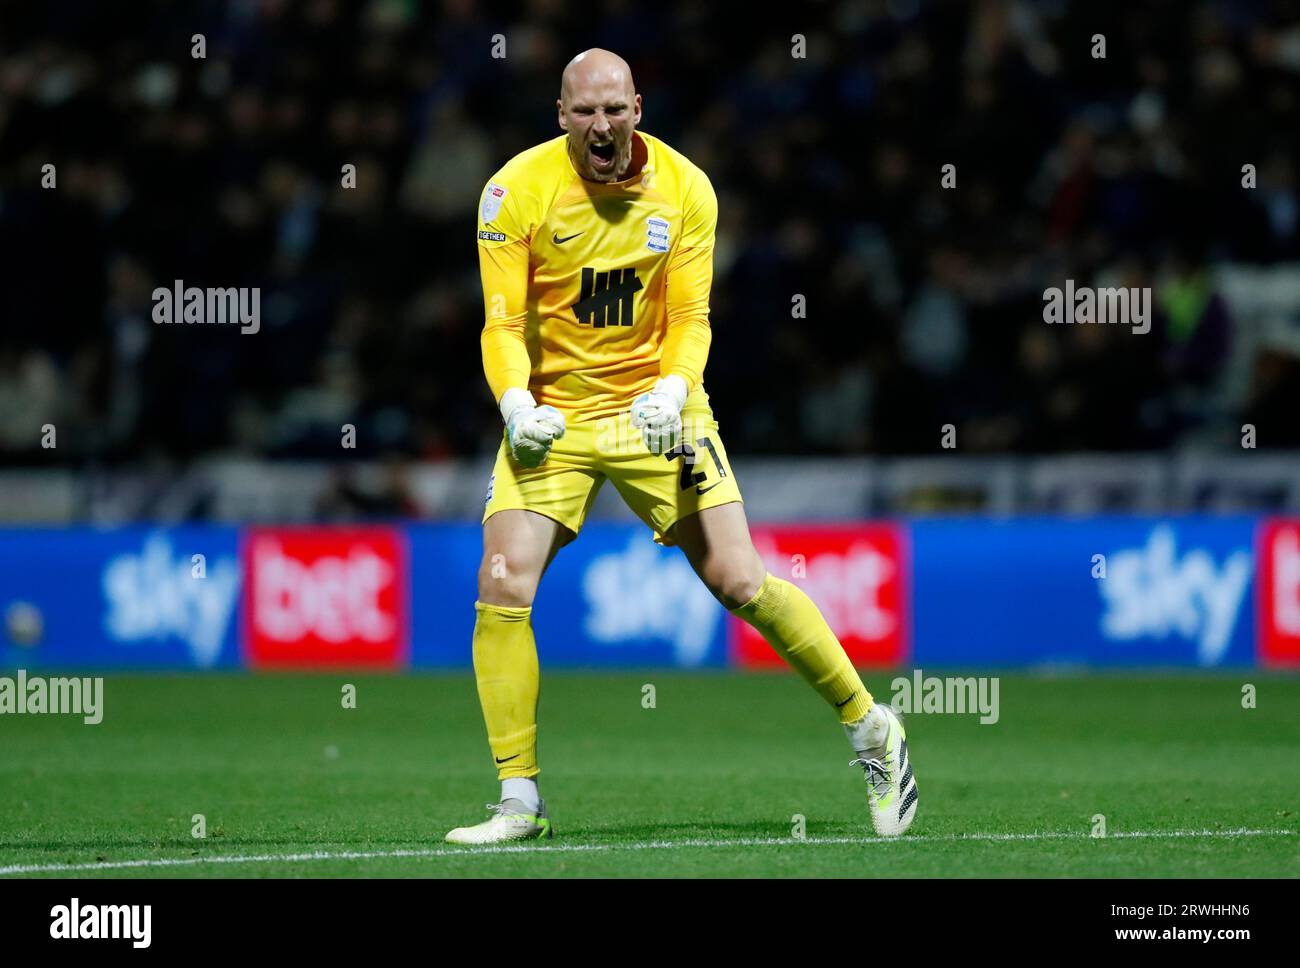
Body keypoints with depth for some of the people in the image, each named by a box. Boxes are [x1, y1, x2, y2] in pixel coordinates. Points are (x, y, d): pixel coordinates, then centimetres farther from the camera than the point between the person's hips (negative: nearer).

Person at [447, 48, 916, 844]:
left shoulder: (684, 189, -6)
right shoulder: (517, 190, -11)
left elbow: (690, 318, -4)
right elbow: (503, 322, -11)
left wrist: (672, 390, -24)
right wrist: (516, 402, -30)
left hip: (654, 411, 0)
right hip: (553, 416, 0)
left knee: (740, 582, -8)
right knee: (503, 583, -16)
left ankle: (870, 726, 11)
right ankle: (520, 802, -7)